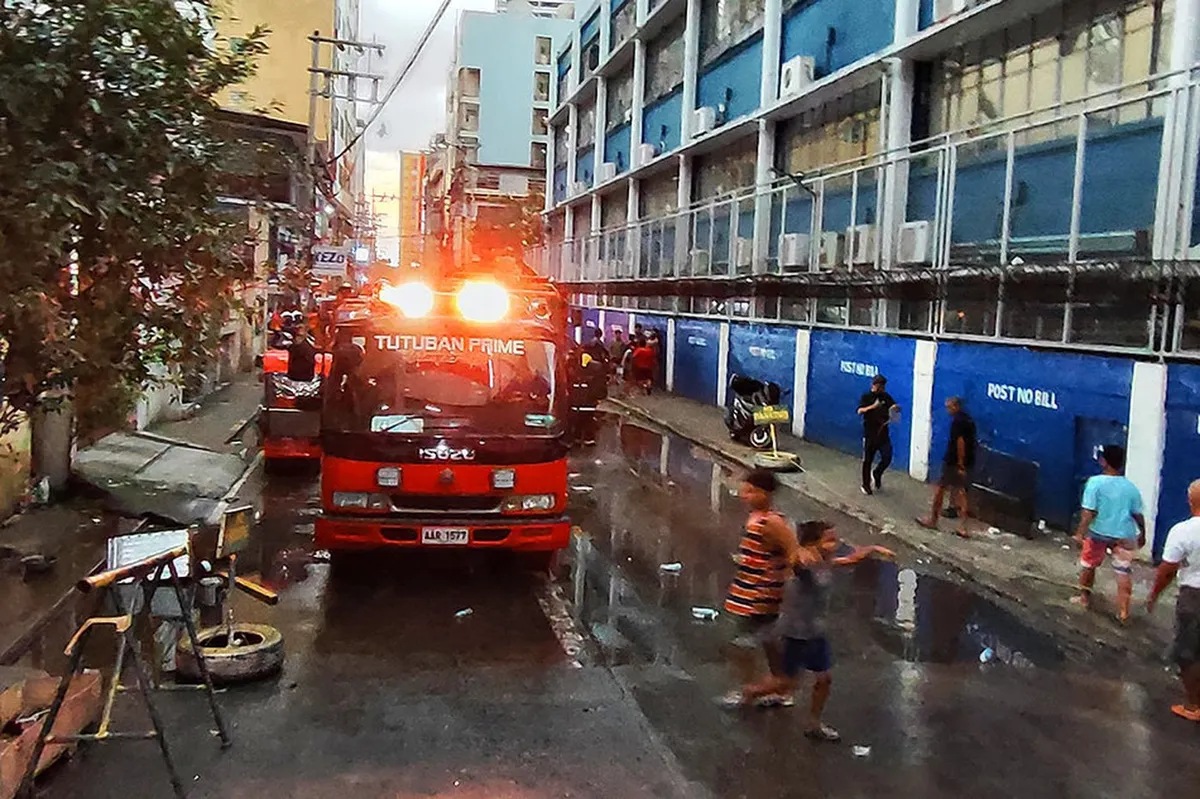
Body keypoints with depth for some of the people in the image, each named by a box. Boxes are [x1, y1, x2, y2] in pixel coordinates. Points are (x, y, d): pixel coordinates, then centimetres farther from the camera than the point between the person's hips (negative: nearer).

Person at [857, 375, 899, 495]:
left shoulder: (886, 397, 5)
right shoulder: (866, 397, -5)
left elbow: (894, 407, -3)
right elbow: (860, 411, -19)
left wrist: (896, 408, -28)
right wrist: (872, 407, -37)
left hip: (883, 434, 3)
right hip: (869, 434, -3)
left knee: (887, 458, -2)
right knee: (868, 460, 6)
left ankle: (877, 474, 27)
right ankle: (866, 485, 19)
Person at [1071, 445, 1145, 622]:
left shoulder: (1095, 482, -13)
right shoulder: (1130, 487, -1)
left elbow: (1088, 512, -19)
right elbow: (1138, 515, 5)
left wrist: (1080, 533, -16)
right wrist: (1142, 534, 19)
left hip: (1098, 533, -2)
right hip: (1124, 536, 2)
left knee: (1089, 566, 19)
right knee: (1124, 573, 8)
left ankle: (1084, 598, 33)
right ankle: (1123, 611, 6)